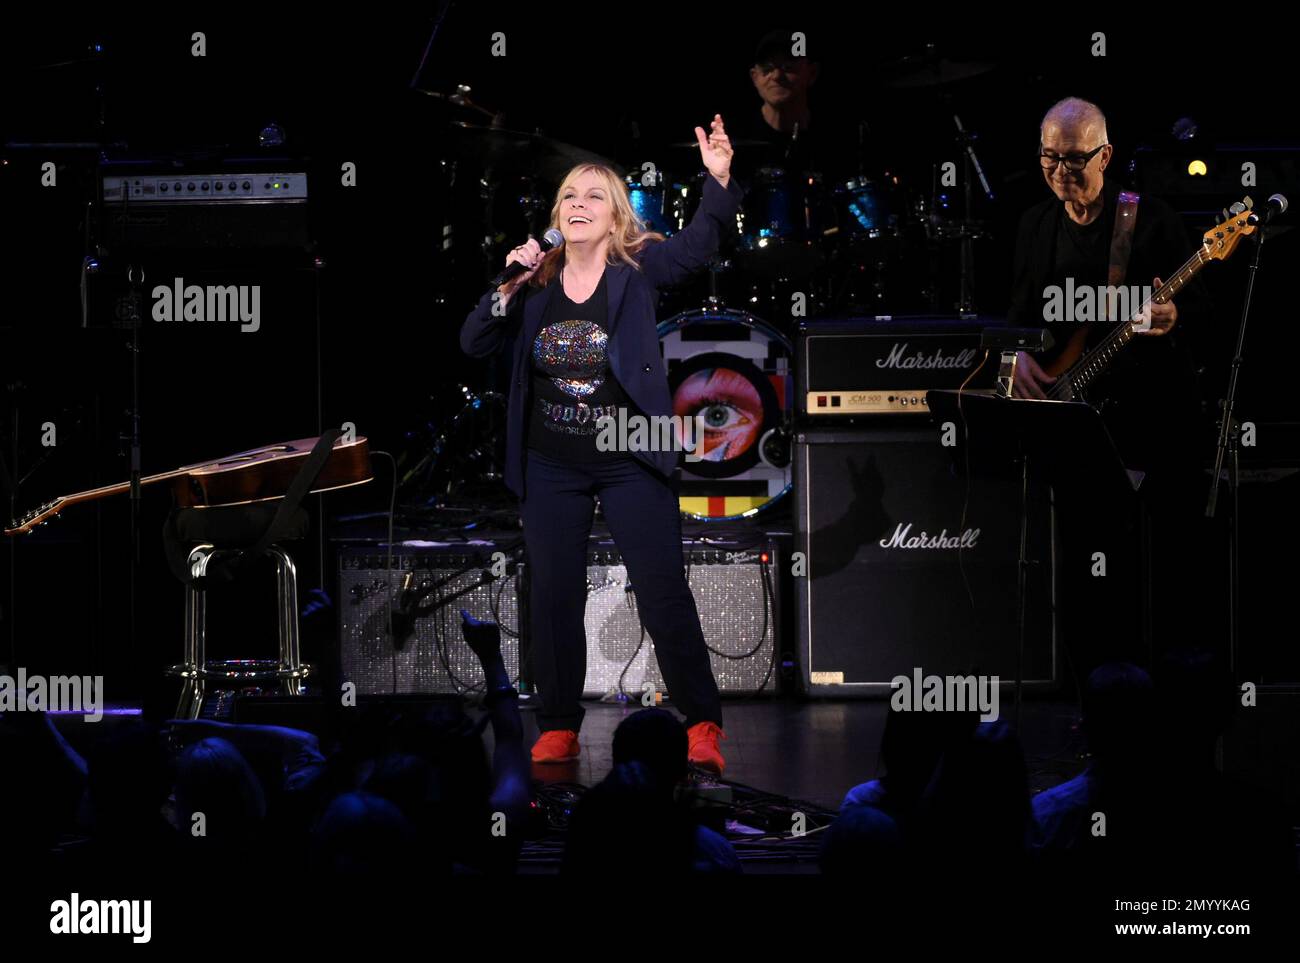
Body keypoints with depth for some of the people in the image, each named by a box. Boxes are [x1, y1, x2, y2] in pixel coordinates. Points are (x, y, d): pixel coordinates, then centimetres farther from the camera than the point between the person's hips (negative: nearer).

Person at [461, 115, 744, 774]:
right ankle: (558, 729, 17)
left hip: (630, 461, -3)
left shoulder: (637, 271, -3)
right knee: (553, 598, 7)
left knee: (663, 591, -4)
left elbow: (696, 245, -19)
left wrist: (718, 180, -35)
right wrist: (510, 287, -13)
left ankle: (703, 724, 4)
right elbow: (473, 345, 1)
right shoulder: (536, 284, 5)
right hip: (550, 468, 3)